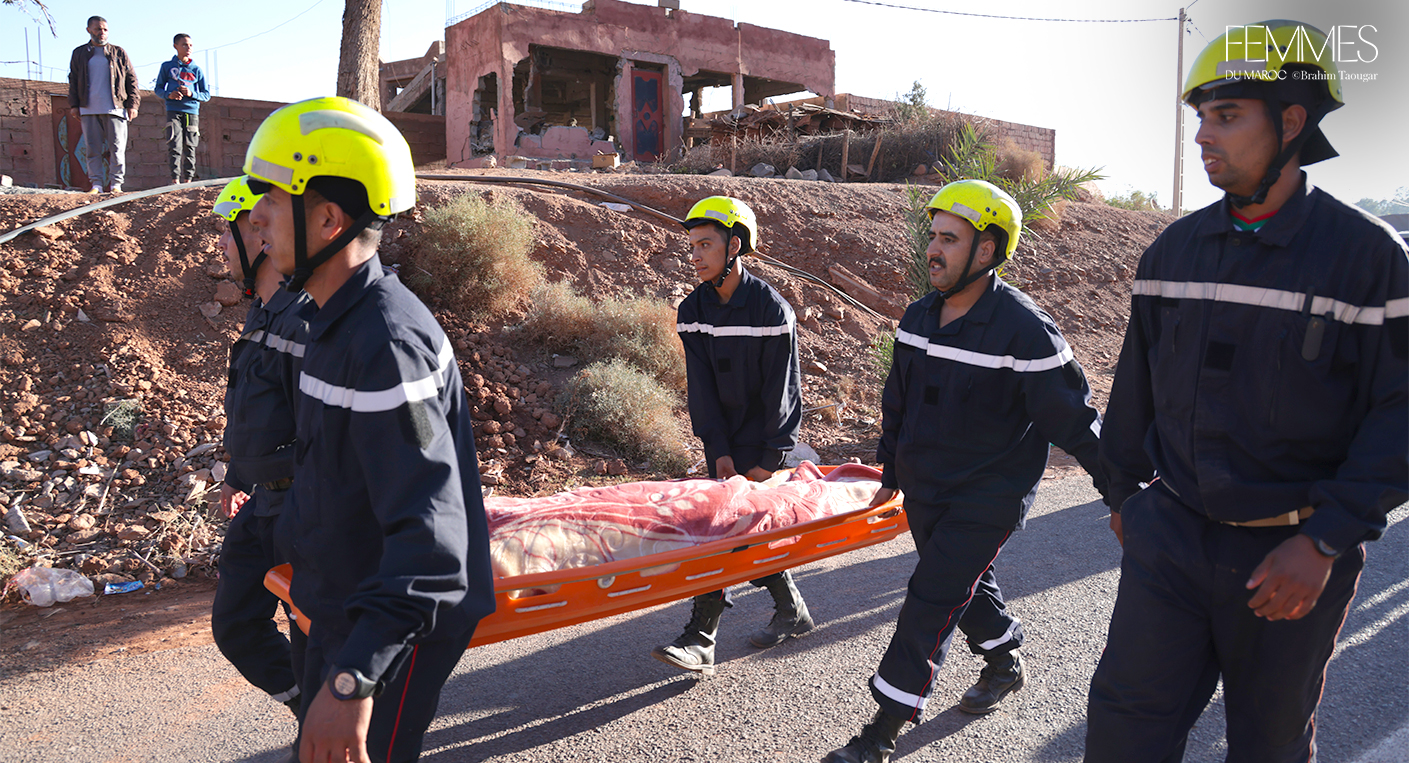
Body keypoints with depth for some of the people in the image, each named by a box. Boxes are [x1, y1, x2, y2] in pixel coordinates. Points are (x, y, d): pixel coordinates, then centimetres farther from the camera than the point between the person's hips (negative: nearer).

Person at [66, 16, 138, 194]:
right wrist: (73, 105, 7)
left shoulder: (119, 53, 11)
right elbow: (73, 81, 16)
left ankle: (116, 183, -1)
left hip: (115, 108, -2)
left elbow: (131, 80, 9)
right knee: (92, 148, 0)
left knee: (117, 147, -6)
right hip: (89, 110, 2)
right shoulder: (79, 53, 15)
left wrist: (132, 104, 0)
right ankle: (96, 184, 2)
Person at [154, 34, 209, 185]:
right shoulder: (167, 66, 9)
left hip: (192, 112, 2)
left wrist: (192, 94, -9)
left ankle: (188, 179, 4)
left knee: (190, 148, 1)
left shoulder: (197, 70, 12)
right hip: (173, 111, -2)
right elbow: (158, 88, 12)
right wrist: (169, 95, -10)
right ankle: (175, 180, -12)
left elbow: (206, 95, 11)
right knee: (174, 146, -12)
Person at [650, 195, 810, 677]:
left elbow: (780, 391, -14)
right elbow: (701, 386, -3)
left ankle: (700, 640, -8)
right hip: (724, 438, 6)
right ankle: (792, 611, 28)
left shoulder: (772, 310, -15)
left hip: (764, 438, -6)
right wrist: (718, 450, -10)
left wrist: (767, 459, -15)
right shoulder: (692, 311, 0)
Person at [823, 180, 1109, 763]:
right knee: (967, 584, 22)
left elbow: (1074, 420, -15)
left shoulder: (1024, 330, -20)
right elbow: (897, 402, 14)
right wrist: (891, 473, 19)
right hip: (924, 490, 7)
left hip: (987, 497, -7)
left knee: (930, 605, -7)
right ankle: (1004, 665, 48)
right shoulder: (917, 317, 1)